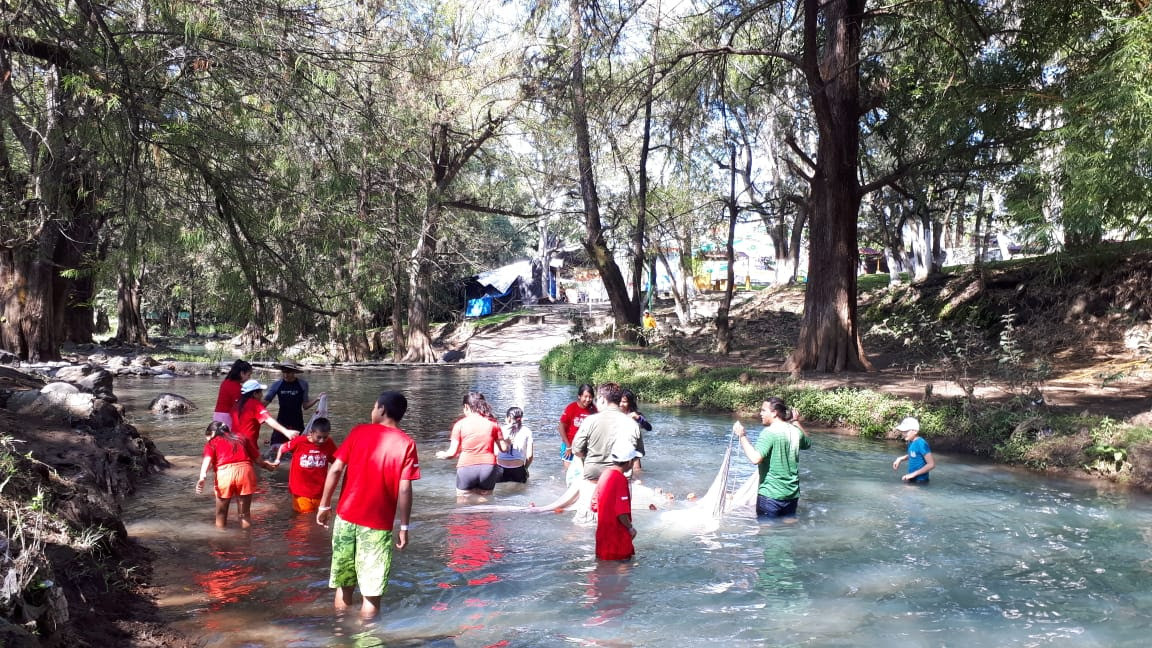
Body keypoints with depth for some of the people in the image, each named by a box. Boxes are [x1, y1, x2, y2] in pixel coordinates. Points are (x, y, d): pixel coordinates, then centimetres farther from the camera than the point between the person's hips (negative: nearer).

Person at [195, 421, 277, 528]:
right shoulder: (241, 438, 28)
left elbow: (208, 459, -2)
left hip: (224, 473, -2)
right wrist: (267, 466, 48)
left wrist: (202, 477, -17)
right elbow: (257, 459, 28)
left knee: (221, 514, 18)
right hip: (245, 470, 2)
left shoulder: (212, 442, 20)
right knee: (245, 513, 16)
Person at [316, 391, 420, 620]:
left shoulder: (358, 432, 1)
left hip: (347, 516, 3)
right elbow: (404, 489, -10)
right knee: (371, 592, 4)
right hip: (379, 524, -3)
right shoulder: (406, 443, -5)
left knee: (344, 584, 15)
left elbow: (335, 469, -3)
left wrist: (324, 505, 6)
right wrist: (404, 527, -4)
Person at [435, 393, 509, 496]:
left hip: (466, 469, -2)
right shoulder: (492, 423, 3)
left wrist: (442, 455, 19)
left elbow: (452, 453, -2)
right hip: (488, 467, 2)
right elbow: (504, 448, 4)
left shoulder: (460, 424, -2)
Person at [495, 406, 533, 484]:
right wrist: (525, 468, 21)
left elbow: (495, 453, 3)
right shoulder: (527, 431, 7)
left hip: (501, 469, 0)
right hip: (518, 470, 0)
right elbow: (529, 455, 4)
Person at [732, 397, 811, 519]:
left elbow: (755, 458, -30)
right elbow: (807, 444, 29)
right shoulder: (795, 430, 6)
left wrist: (742, 436, -21)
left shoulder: (769, 432, -17)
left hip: (770, 495, -7)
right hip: (792, 494, 7)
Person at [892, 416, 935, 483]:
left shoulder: (921, 443, -21)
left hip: (920, 481, -9)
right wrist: (900, 459, 10)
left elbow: (931, 464, -22)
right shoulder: (911, 442, 5)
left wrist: (913, 474, -21)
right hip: (912, 480, 9)